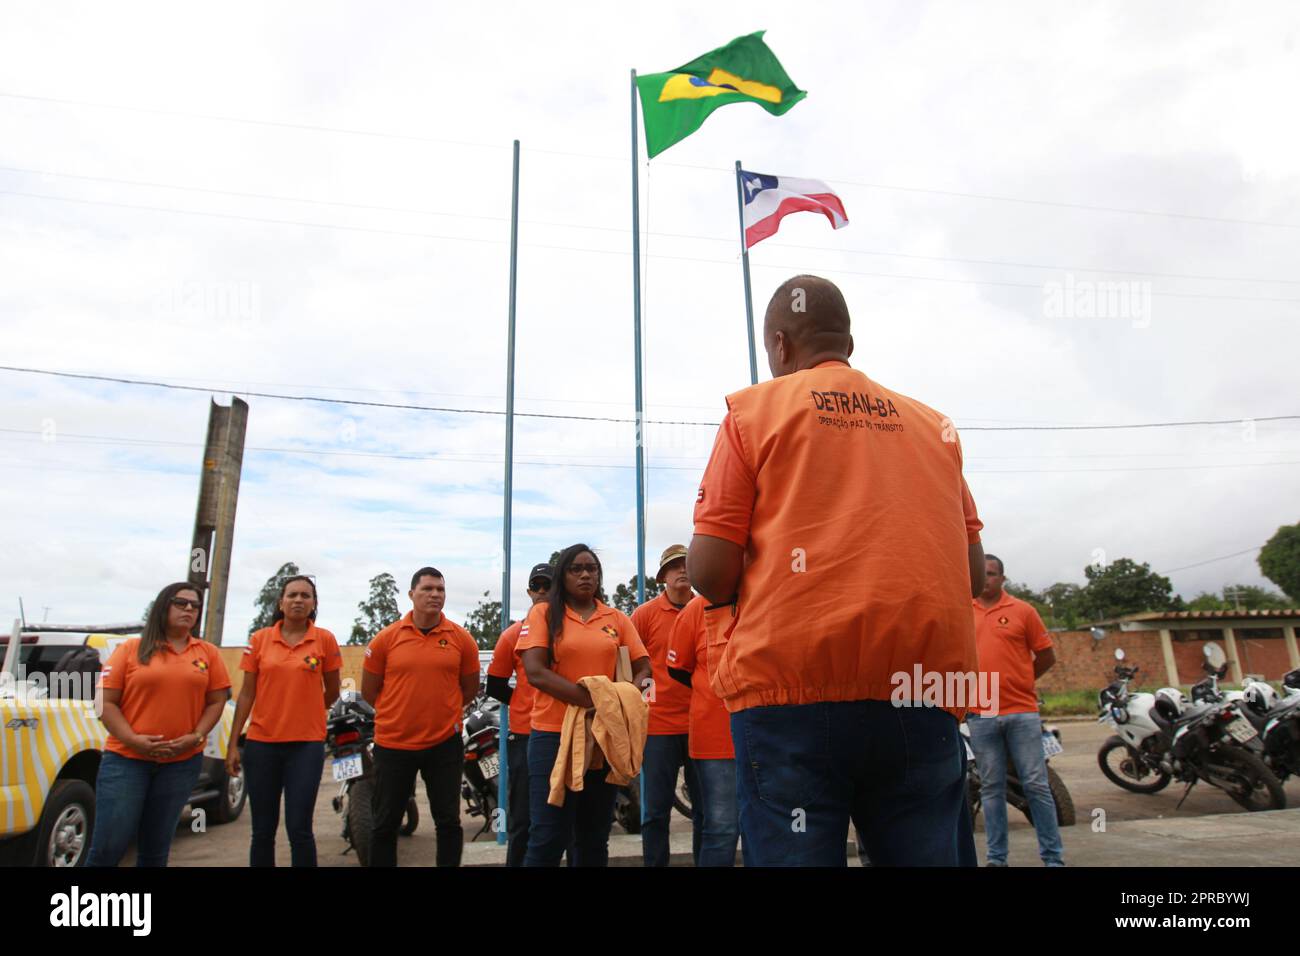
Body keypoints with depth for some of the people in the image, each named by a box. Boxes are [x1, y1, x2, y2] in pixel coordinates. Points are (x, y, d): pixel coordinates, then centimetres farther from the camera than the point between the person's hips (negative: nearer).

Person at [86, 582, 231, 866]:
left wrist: (196, 737, -8)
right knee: (107, 846, -4)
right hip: (125, 759, -2)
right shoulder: (130, 649, 1)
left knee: (156, 848, 11)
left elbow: (217, 701, 7)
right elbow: (105, 702, -2)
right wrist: (133, 740, -14)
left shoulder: (208, 653, 7)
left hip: (182, 763, 2)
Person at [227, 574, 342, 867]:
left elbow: (332, 692, 8)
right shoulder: (259, 639, 2)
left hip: (306, 744, -2)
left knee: (299, 828, -2)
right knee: (262, 830, 10)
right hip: (261, 743, 2)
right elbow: (247, 694, 4)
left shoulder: (325, 639, -2)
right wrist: (232, 743, 0)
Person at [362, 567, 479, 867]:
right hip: (393, 743, 0)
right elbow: (369, 690, 5)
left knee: (448, 820, 10)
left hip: (445, 743, 0)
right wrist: (400, 714, 10)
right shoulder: (386, 638, -5)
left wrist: (444, 712, 10)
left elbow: (470, 687, 9)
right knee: (385, 823, 13)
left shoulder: (461, 638, -4)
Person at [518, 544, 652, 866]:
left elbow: (643, 668, 8)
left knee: (594, 837, 15)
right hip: (554, 734, -4)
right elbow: (534, 671, -12)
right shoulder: (543, 613, 0)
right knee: (548, 839, -2)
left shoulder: (617, 619, 9)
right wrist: (591, 699, -21)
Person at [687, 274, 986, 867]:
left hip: (793, 688, -4)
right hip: (924, 692, 4)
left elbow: (710, 572, -3)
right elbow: (973, 575, 14)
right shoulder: (933, 424, 16)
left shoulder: (755, 408, 5)